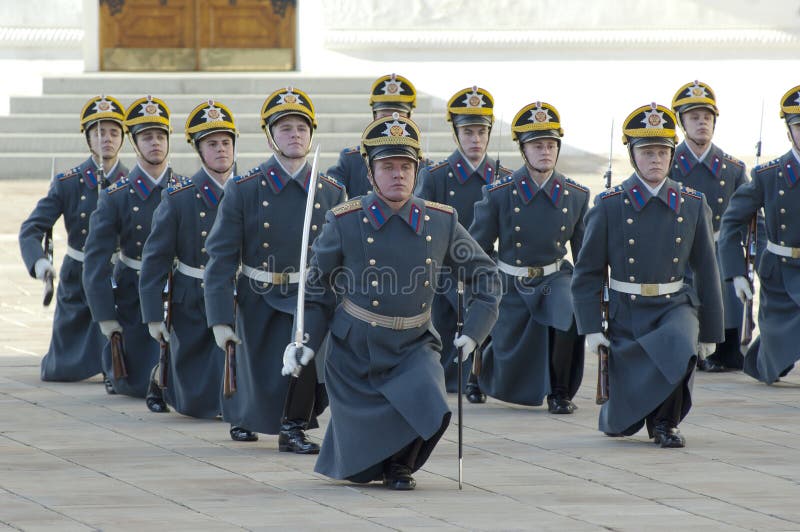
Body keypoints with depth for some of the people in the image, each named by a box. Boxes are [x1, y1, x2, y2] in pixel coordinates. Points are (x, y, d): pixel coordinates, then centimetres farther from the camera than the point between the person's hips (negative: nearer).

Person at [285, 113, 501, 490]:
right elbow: (319, 288, 1)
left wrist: (473, 331, -3)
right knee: (358, 465, 4)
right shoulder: (345, 223, -10)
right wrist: (305, 342, -9)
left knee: (431, 412, -26)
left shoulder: (441, 222, -5)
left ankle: (401, 462, 6)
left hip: (413, 349, 1)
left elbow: (484, 273, 7)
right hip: (354, 354, -1)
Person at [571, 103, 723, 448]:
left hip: (675, 306, 1)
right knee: (620, 424, -4)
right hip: (625, 312, -1)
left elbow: (706, 271, 8)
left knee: (680, 346, -36)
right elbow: (587, 273, -1)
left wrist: (710, 331, 8)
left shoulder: (693, 206, 2)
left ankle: (664, 420, -10)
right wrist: (591, 329, -9)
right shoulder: (609, 206, -5)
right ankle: (616, 415, 36)